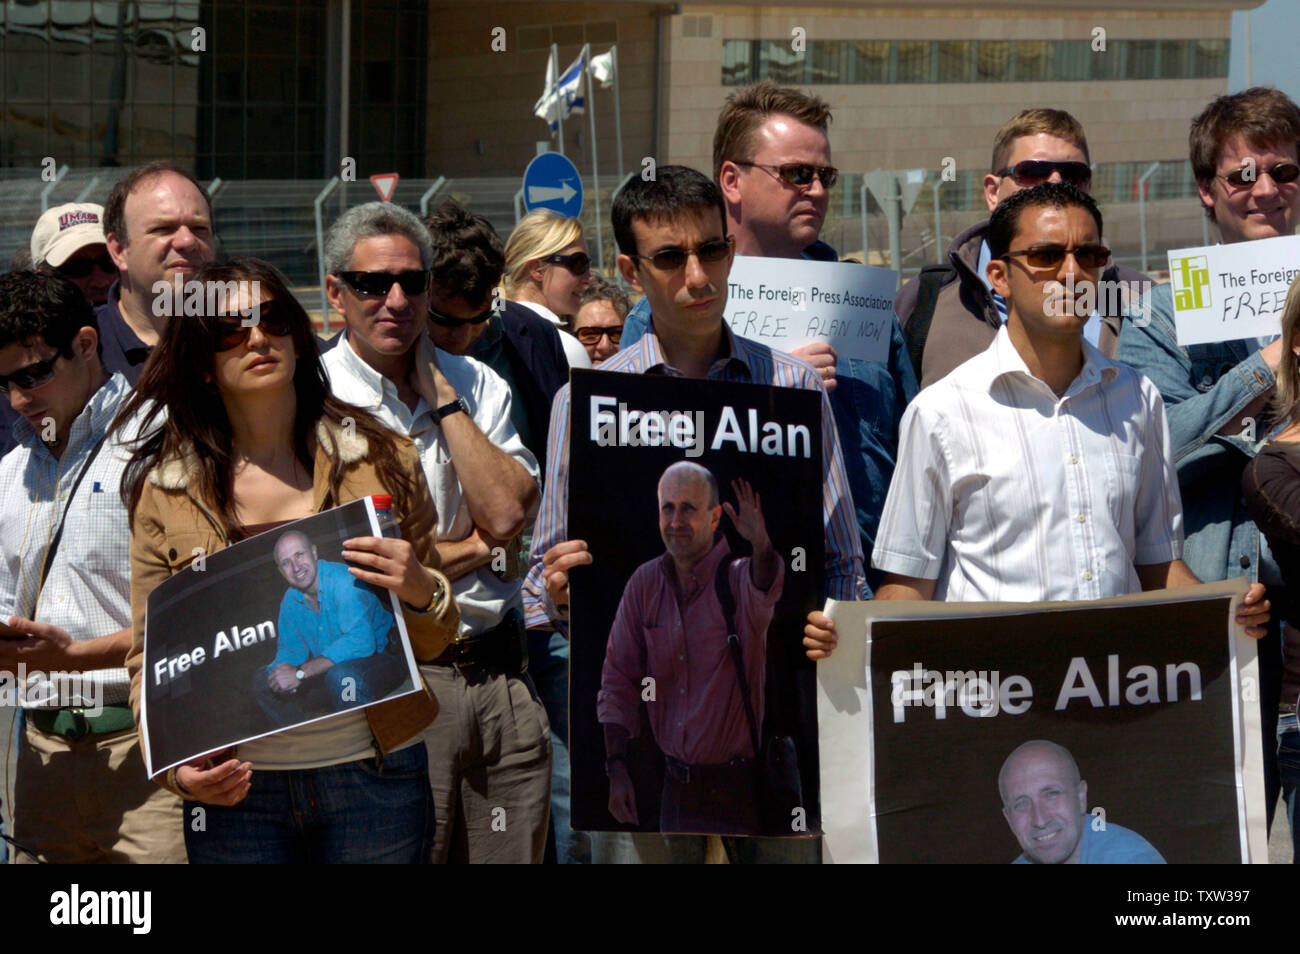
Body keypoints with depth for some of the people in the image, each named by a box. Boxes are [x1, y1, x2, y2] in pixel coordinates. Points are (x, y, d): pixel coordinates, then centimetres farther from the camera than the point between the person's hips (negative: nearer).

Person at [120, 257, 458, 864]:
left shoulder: (382, 460, 4)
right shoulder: (164, 489, 4)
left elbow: (432, 642, 10)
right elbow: (150, 655, 5)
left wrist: (421, 592, -13)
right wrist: (175, 764, -13)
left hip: (372, 775, 0)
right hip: (235, 790, 0)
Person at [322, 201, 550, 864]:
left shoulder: (477, 385, 12)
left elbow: (506, 513, -4)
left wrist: (440, 395, -4)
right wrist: (478, 547, -3)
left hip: (500, 677, 5)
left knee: (515, 853, 7)